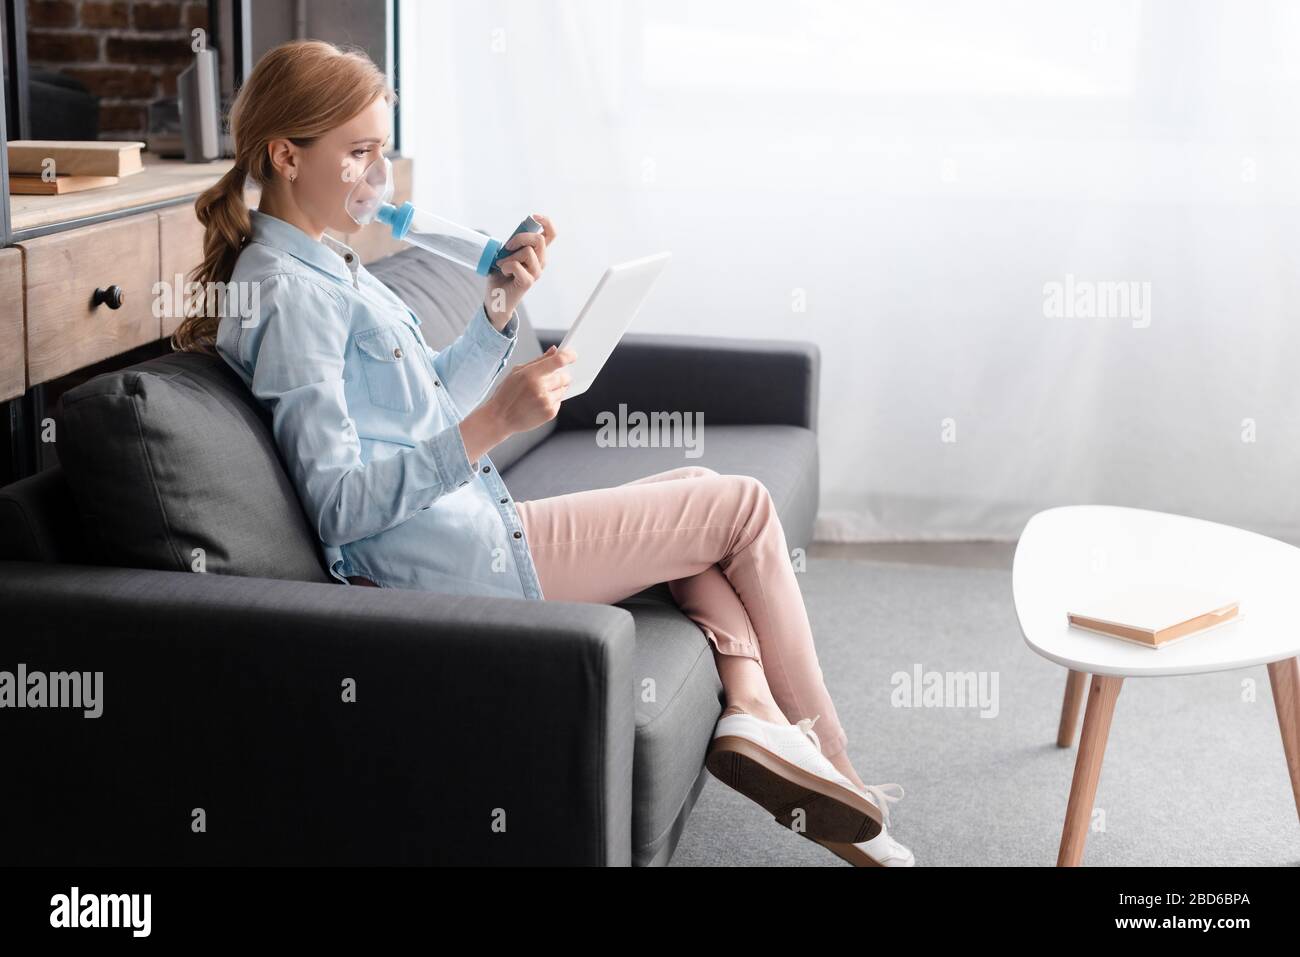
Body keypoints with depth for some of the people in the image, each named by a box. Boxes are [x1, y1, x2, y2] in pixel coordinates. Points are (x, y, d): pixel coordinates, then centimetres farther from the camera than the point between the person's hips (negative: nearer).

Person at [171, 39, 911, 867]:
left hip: (466, 529, 10)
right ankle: (825, 759, 14)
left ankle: (752, 706, 2)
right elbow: (339, 505, -23)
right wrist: (493, 424, -30)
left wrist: (503, 302, 5)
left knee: (697, 489, 20)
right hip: (462, 563, -10)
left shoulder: (326, 268, 13)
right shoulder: (288, 291, -17)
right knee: (745, 506, 1)